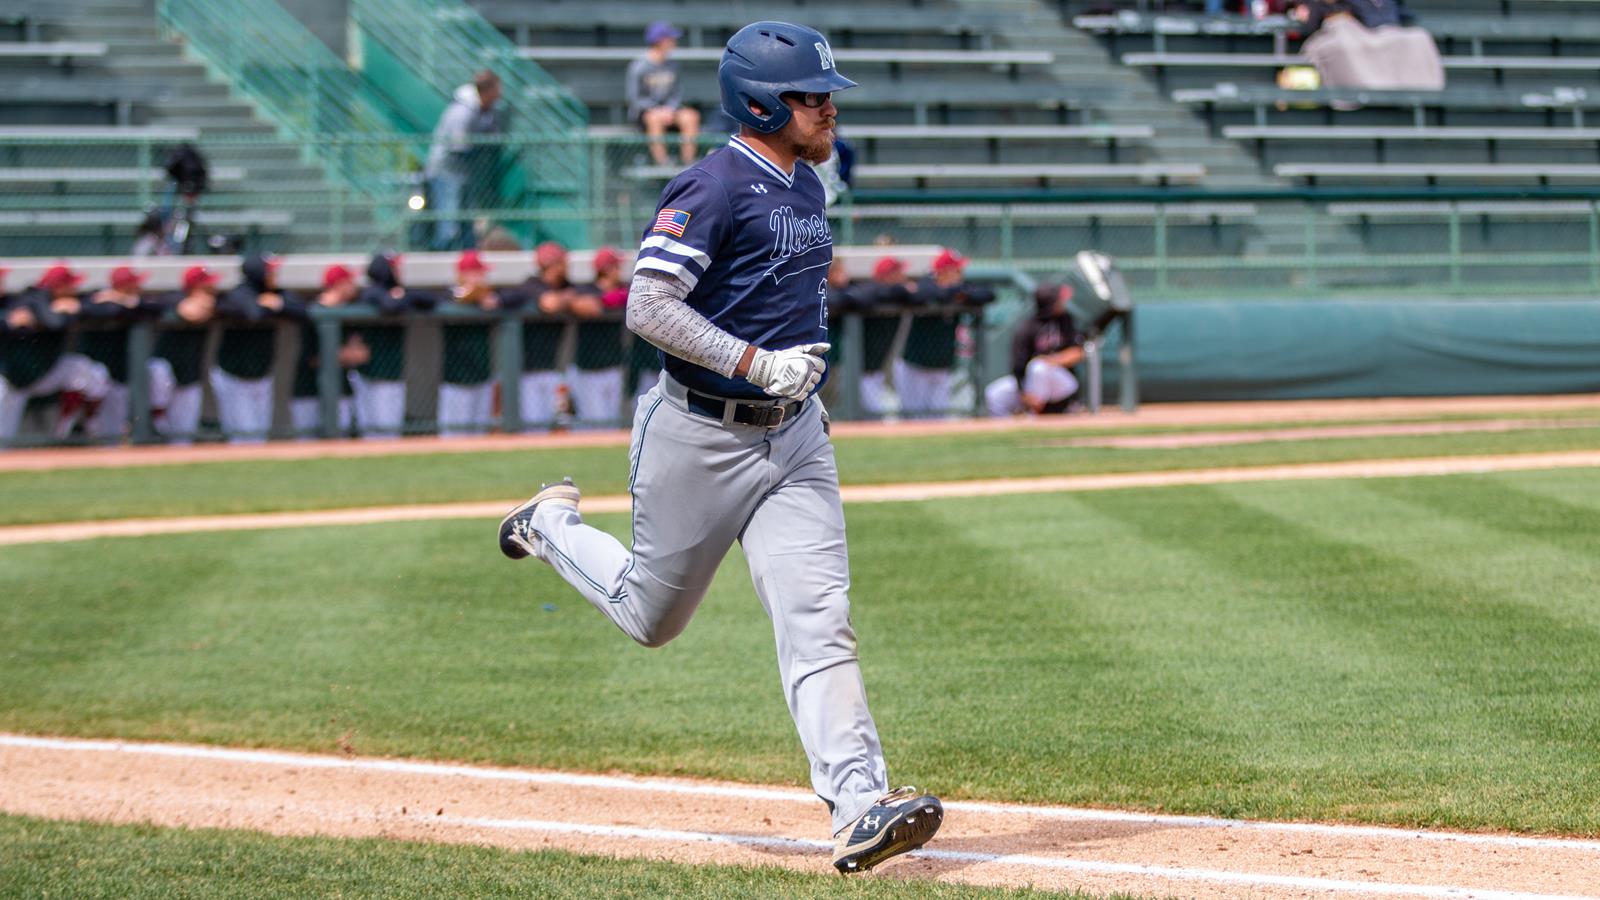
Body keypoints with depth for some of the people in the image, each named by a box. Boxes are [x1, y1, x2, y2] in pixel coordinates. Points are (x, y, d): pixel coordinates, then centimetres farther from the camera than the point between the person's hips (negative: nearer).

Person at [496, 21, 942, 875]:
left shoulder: (806, 187, 11)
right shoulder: (712, 188, -17)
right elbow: (649, 306, -23)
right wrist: (759, 365, -24)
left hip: (792, 437, 6)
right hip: (699, 438, -6)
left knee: (818, 621, -7)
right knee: (652, 616, 12)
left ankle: (858, 810, -15)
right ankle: (553, 525, 41)